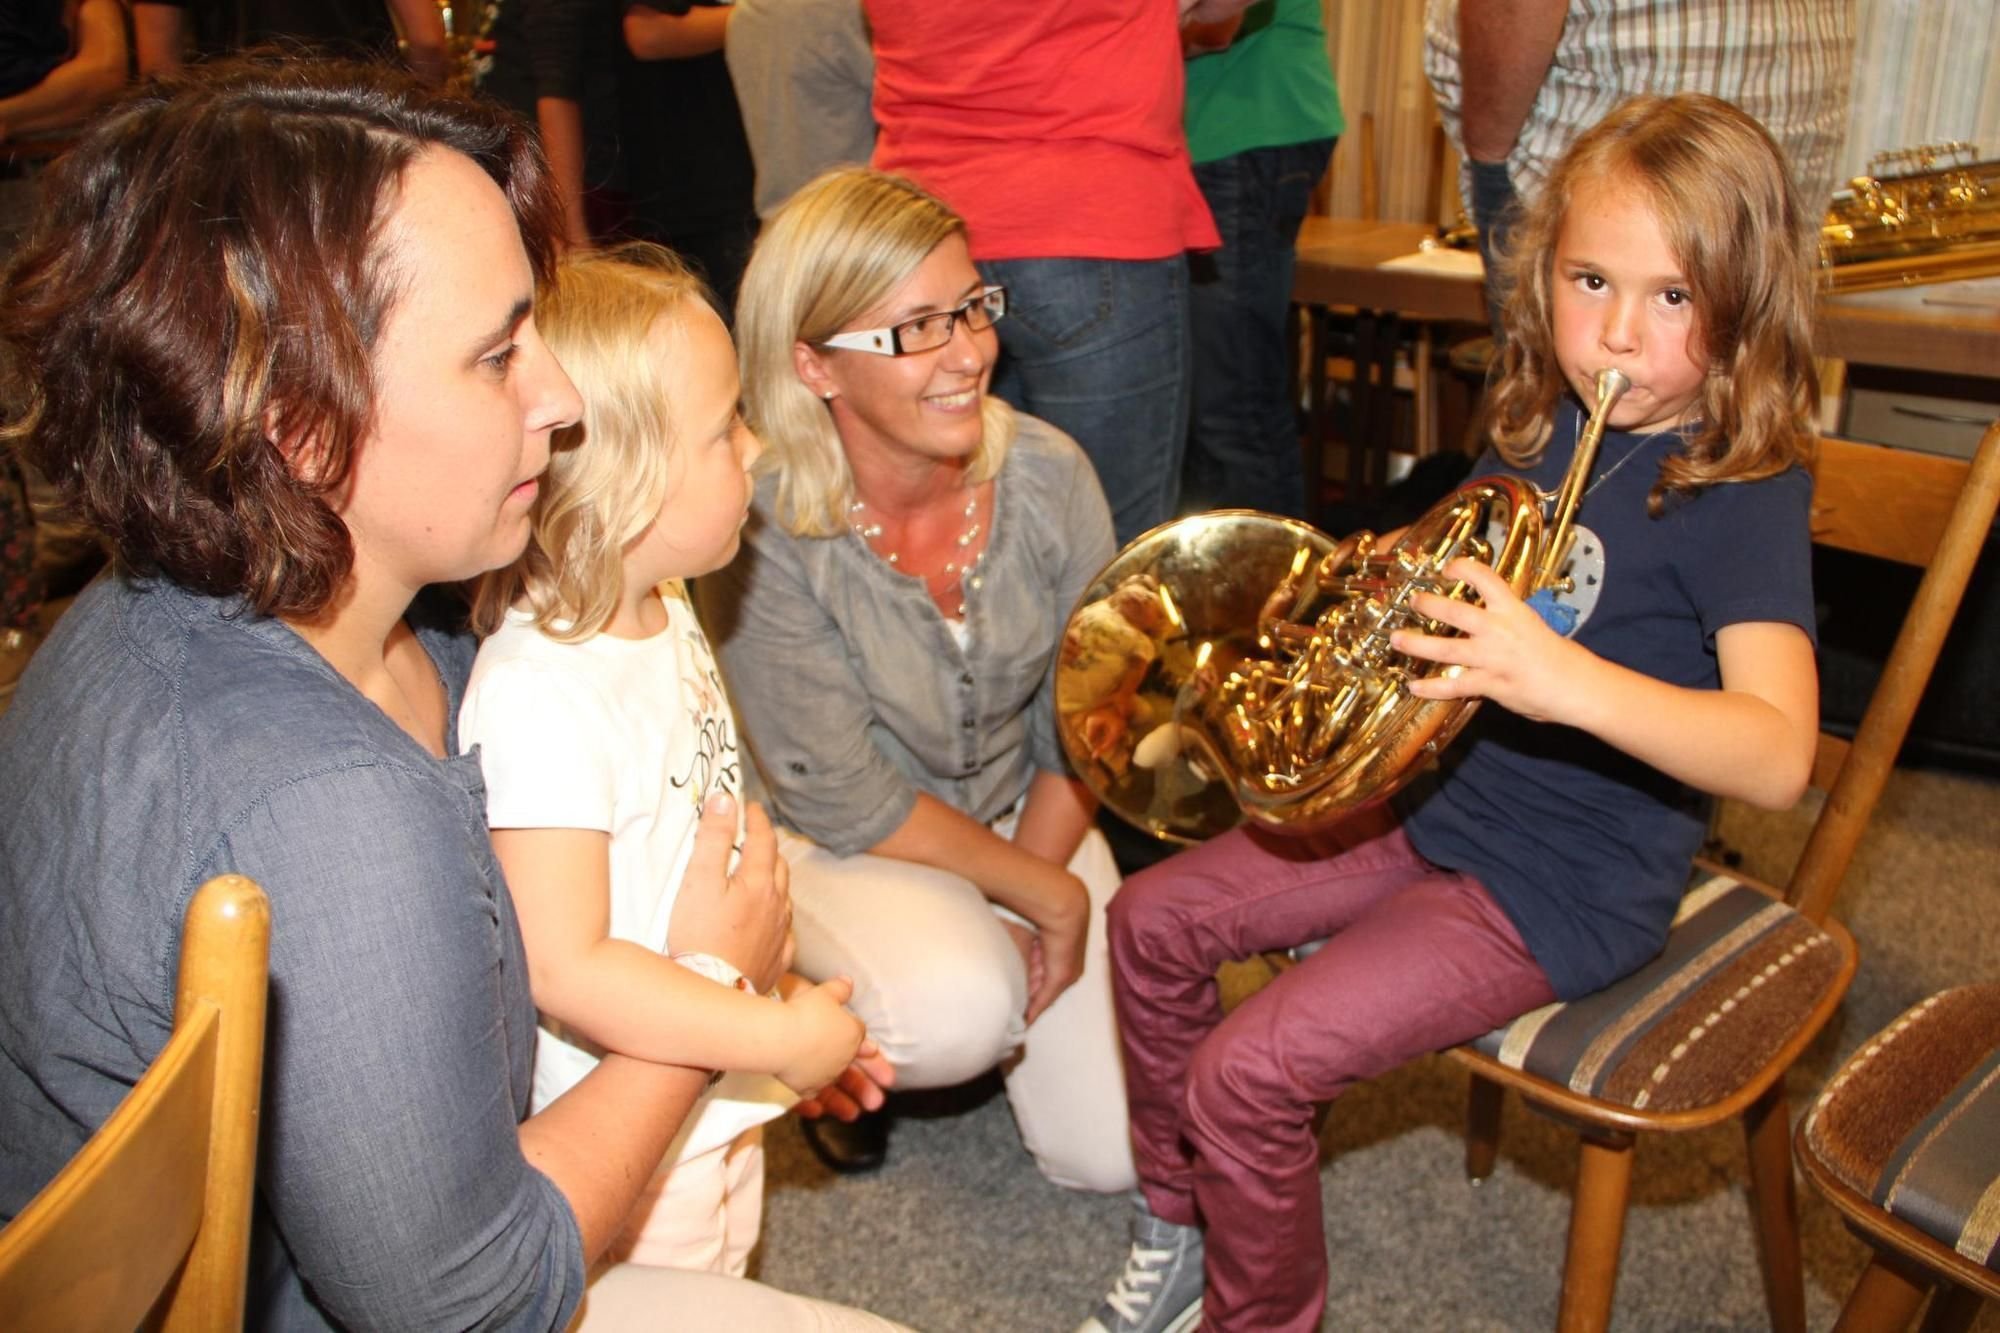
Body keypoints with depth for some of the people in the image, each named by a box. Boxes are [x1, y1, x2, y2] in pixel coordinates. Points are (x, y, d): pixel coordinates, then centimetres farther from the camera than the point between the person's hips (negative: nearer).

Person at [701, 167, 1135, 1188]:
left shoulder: (1046, 473, -15)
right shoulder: (764, 536, -27)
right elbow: (845, 802, -21)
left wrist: (1037, 877, -14)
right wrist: (1045, 895, -18)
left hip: (1025, 818, 4)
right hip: (836, 848, -3)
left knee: (1113, 1153, 0)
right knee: (959, 1010, -35)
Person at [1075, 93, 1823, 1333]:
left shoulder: (1744, 491, -18)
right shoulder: (1540, 430, 3)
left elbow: (1779, 755, -32)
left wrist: (1563, 677, -48)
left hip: (1569, 885, -8)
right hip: (1436, 801, 8)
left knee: (1246, 1077, -18)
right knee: (1155, 922, 6)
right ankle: (1180, 1229, 26)